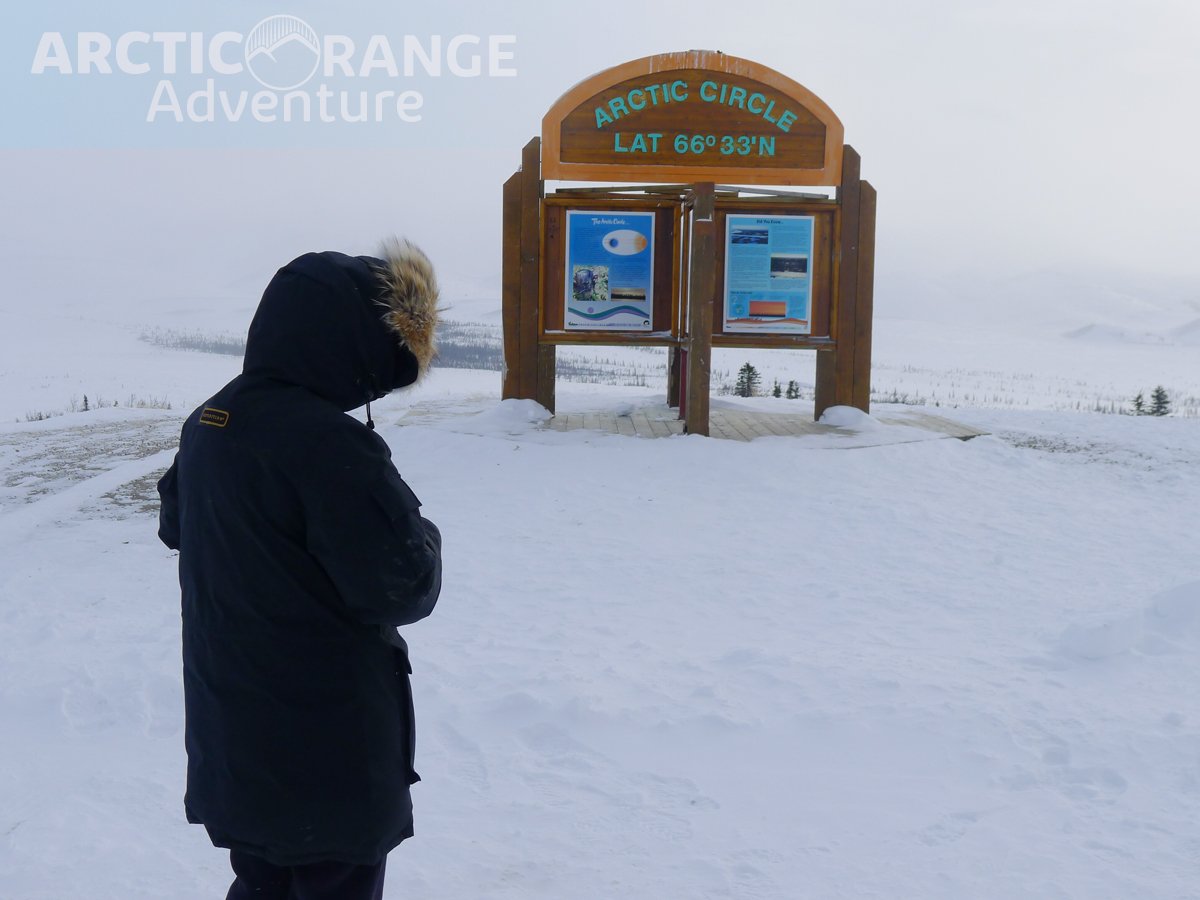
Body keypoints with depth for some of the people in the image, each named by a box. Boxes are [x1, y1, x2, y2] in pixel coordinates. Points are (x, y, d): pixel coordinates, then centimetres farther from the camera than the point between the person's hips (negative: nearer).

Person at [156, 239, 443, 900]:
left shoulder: (206, 423, 1)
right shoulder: (327, 444, -26)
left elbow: (175, 526, 18)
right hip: (329, 750, -8)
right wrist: (422, 535, -3)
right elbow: (404, 589, -22)